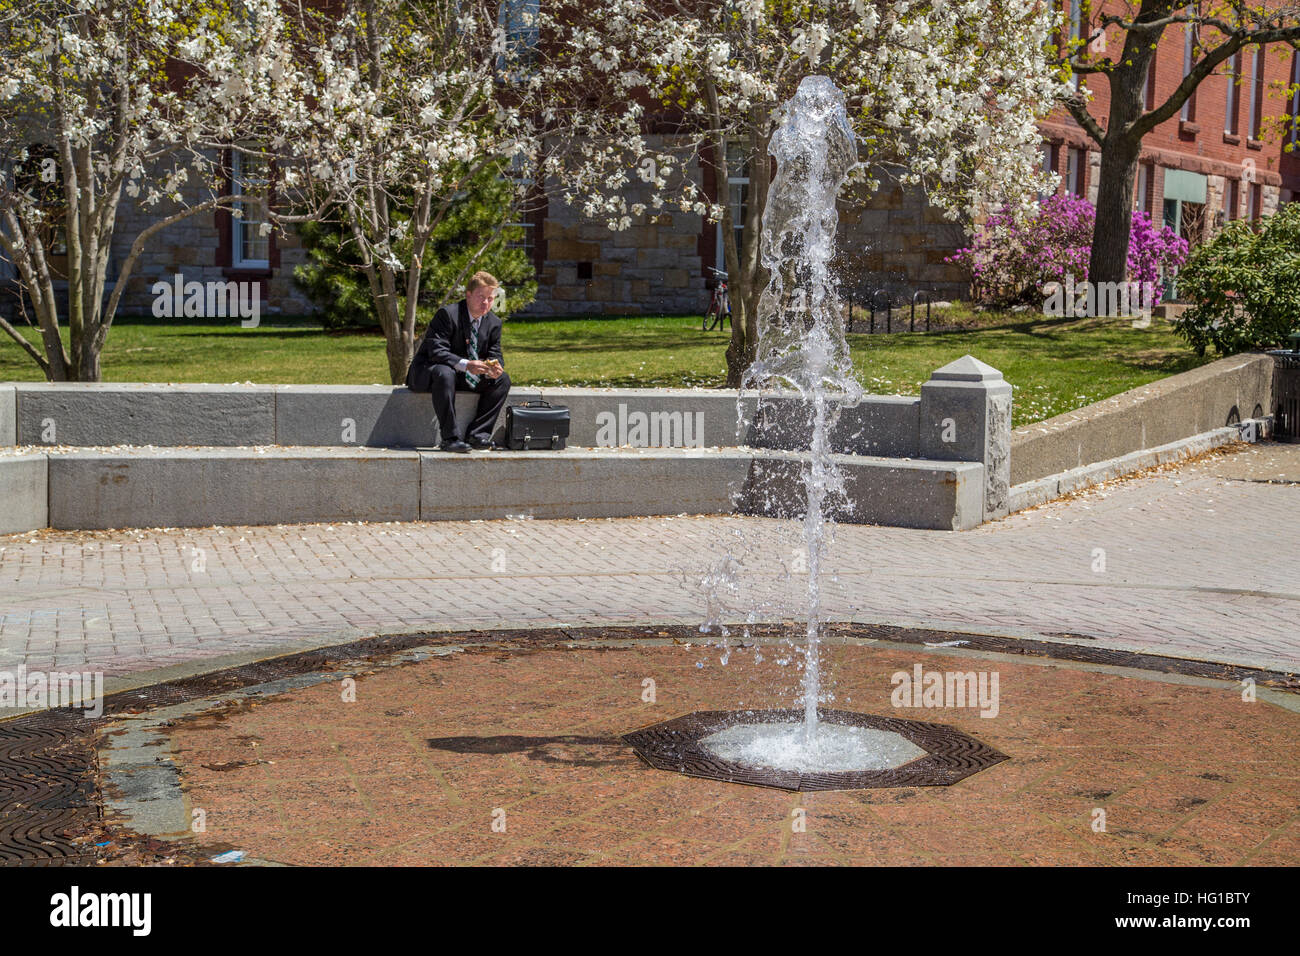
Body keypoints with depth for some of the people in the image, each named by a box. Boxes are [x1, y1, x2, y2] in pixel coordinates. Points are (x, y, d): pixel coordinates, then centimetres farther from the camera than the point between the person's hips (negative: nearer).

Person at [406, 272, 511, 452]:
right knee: (445, 374, -40)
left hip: (466, 377, 6)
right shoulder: (447, 314, -20)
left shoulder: (494, 322, 0)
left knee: (503, 379, -12)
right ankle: (450, 438, -37)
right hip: (428, 371, -6)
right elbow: (437, 351, -29)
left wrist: (495, 368, -25)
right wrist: (466, 365, -43)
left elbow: (495, 354, 2)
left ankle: (478, 434, -15)